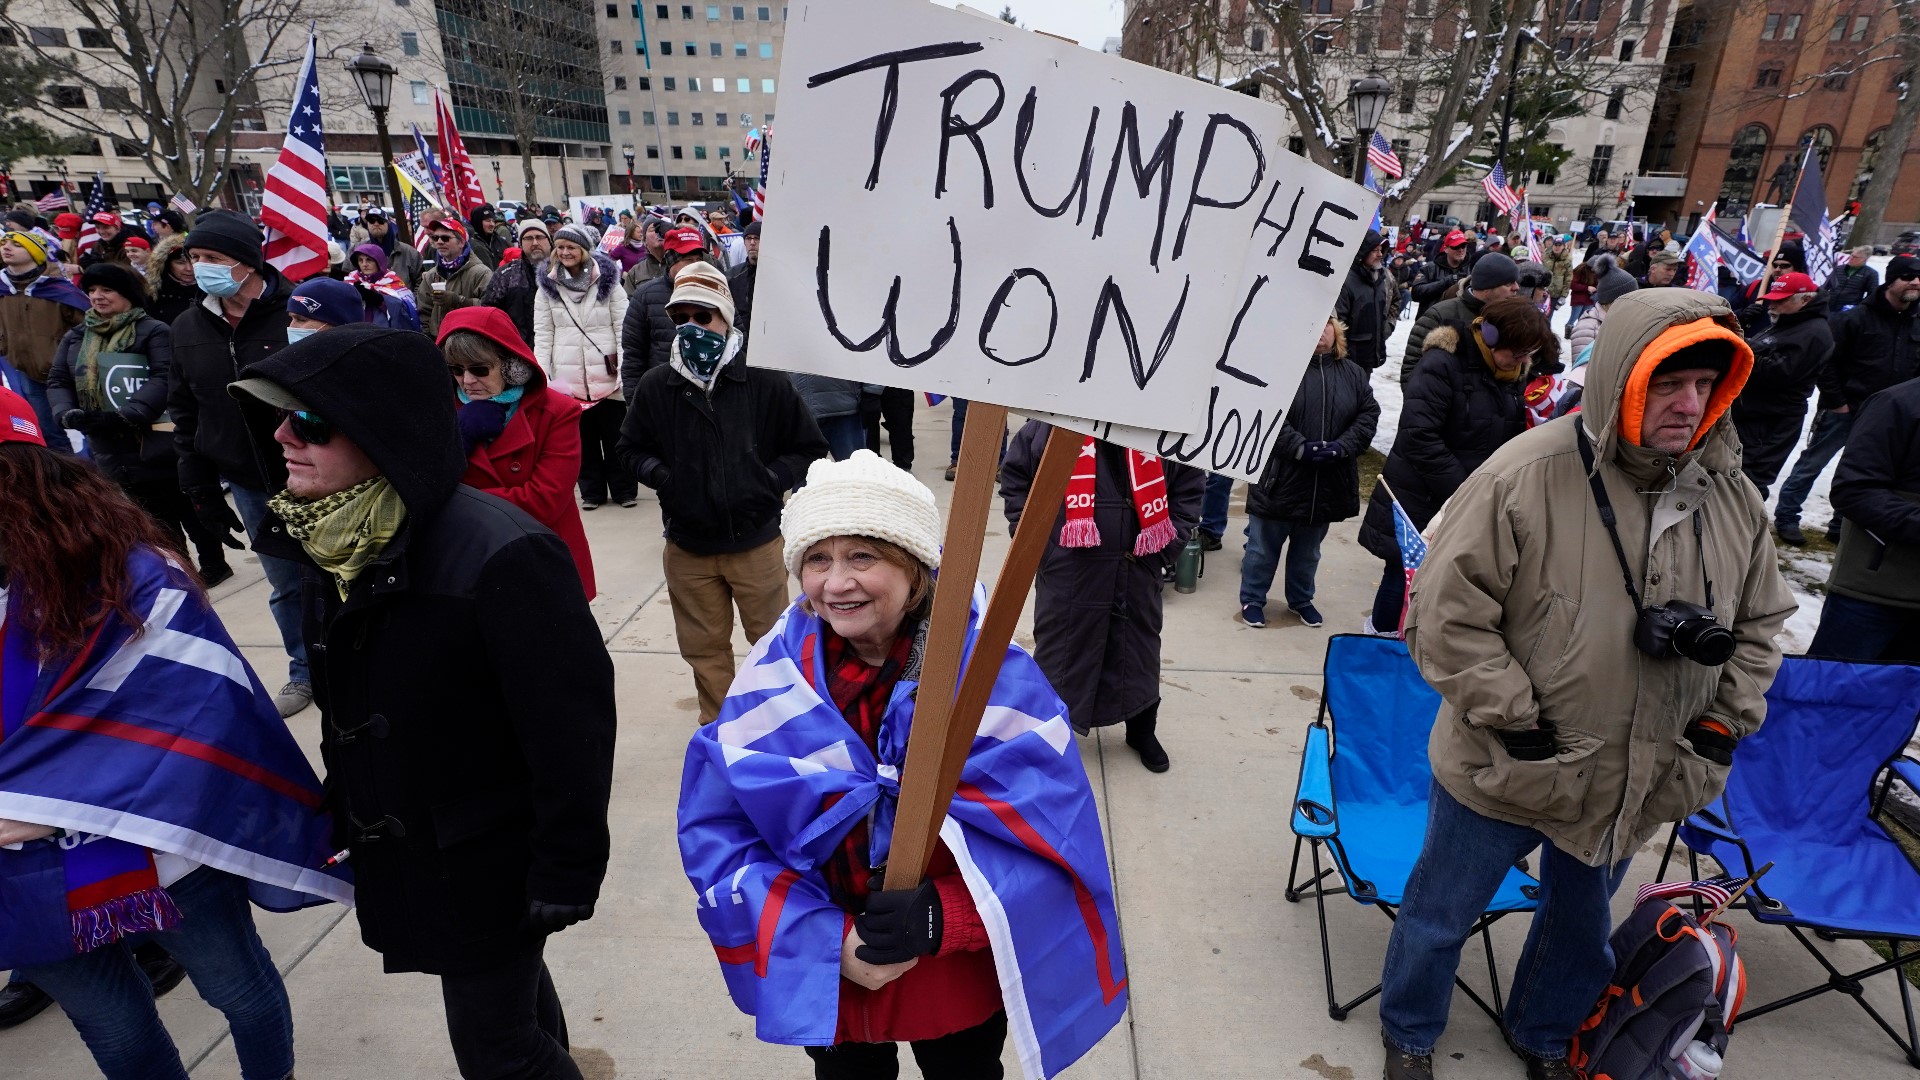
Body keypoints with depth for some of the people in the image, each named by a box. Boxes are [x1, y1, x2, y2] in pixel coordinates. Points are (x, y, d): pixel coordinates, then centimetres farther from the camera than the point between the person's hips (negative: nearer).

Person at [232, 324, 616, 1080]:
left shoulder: (498, 555, -30)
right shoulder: (332, 537, -5)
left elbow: (571, 723, -25)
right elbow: (343, 697, 9)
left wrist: (567, 870, -17)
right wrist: (343, 811, 17)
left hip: (486, 865, -7)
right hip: (394, 849, 7)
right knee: (511, 991, 28)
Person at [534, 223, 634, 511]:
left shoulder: (608, 282, 3)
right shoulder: (547, 288, 8)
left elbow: (624, 330, -1)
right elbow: (542, 335, 5)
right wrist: (542, 376, -4)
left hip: (608, 376, -2)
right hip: (568, 377, 2)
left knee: (615, 434, 4)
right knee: (583, 436, 7)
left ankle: (624, 489, 16)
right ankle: (591, 490, 18)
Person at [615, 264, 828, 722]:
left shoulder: (766, 383, -9)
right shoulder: (655, 386, -3)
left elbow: (810, 450, 0)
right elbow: (632, 448, 12)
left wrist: (768, 479, -13)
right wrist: (662, 476, -6)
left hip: (756, 542, -2)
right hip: (687, 546, 3)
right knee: (704, 649, 17)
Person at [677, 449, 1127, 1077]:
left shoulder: (994, 675, -20)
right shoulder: (771, 681, -15)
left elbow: (1053, 831, -18)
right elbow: (716, 833, -12)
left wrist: (945, 916, -31)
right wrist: (826, 938, -21)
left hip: (961, 981, -1)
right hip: (826, 981, 1)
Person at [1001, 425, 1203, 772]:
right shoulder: (1049, 426, -7)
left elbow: (1190, 480, 9)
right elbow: (1014, 475, 4)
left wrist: (1170, 542, 3)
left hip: (1137, 566, 2)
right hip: (1067, 567, -2)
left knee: (1139, 648, 16)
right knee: (1060, 647, 9)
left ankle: (1142, 730, 36)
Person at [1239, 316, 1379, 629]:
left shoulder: (1353, 373, 7)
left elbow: (1369, 414, 4)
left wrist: (1342, 447, -12)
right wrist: (1300, 448, -23)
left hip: (1328, 483, 5)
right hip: (1280, 479, -5)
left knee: (1308, 549, 21)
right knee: (1264, 546, 9)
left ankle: (1301, 599, 39)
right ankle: (1252, 599, 27)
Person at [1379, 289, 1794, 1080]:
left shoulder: (1732, 499, -2)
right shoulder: (1523, 478, -23)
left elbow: (1760, 622, 12)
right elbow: (1447, 615, -22)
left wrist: (1722, 728, 3)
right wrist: (1518, 724, -20)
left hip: (1638, 780, 6)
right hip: (1505, 772, -6)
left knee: (1584, 928, 27)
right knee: (1443, 914, 14)